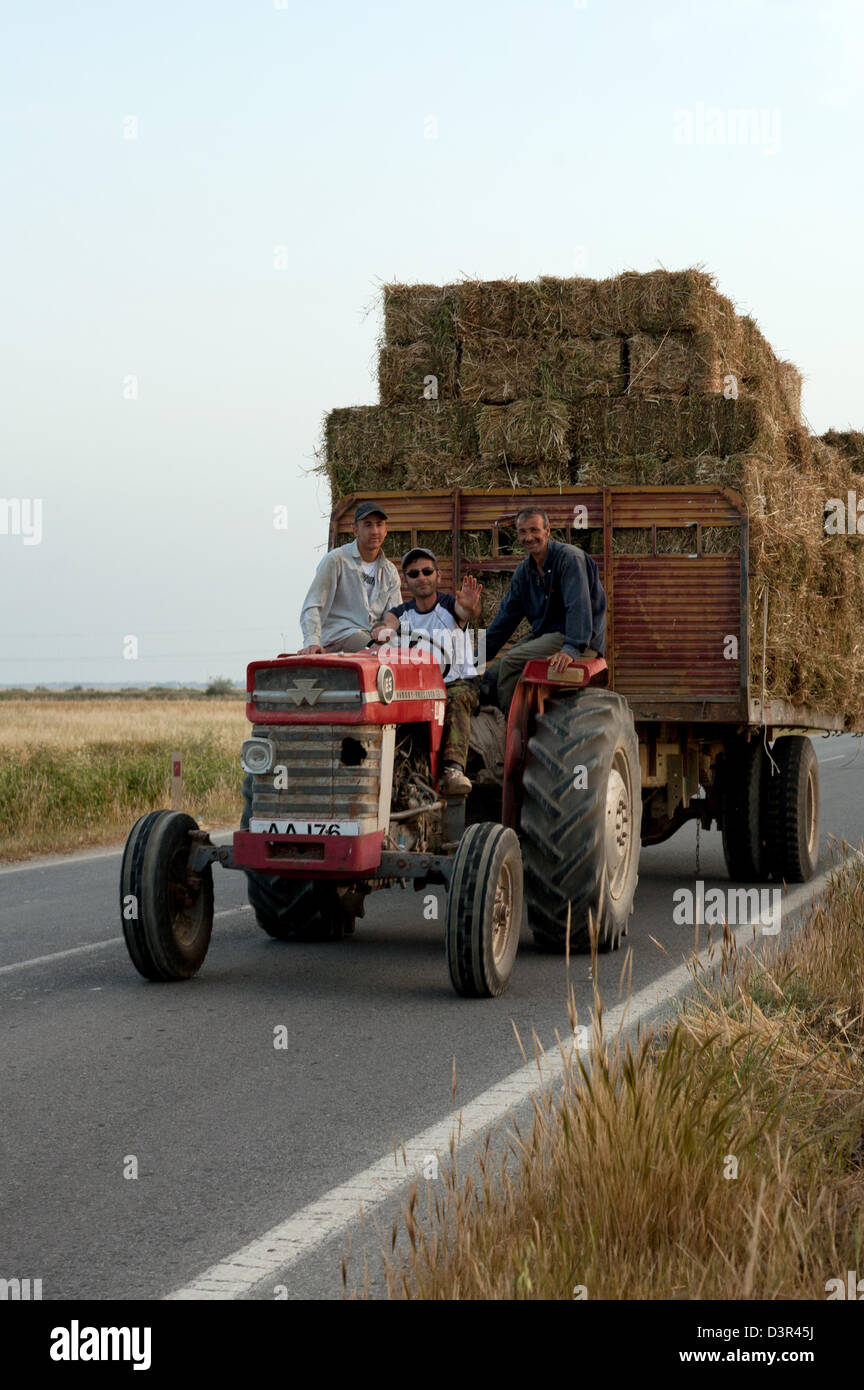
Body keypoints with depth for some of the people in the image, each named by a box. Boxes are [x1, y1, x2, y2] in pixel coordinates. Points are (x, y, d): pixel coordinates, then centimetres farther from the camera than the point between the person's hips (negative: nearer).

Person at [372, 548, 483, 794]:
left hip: (459, 682, -3)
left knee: (455, 700, -37)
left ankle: (453, 770, -54)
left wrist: (470, 607, -47)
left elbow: (466, 612, -21)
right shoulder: (401, 613, 12)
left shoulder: (450, 605, 3)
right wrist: (383, 631, -35)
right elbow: (388, 624, -9)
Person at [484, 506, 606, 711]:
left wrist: (571, 649, -39)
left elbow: (579, 607, -26)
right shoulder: (525, 570, 11)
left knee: (510, 662, -22)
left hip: (582, 641, -9)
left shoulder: (569, 558, -15)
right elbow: (506, 616, 15)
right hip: (545, 635, 9)